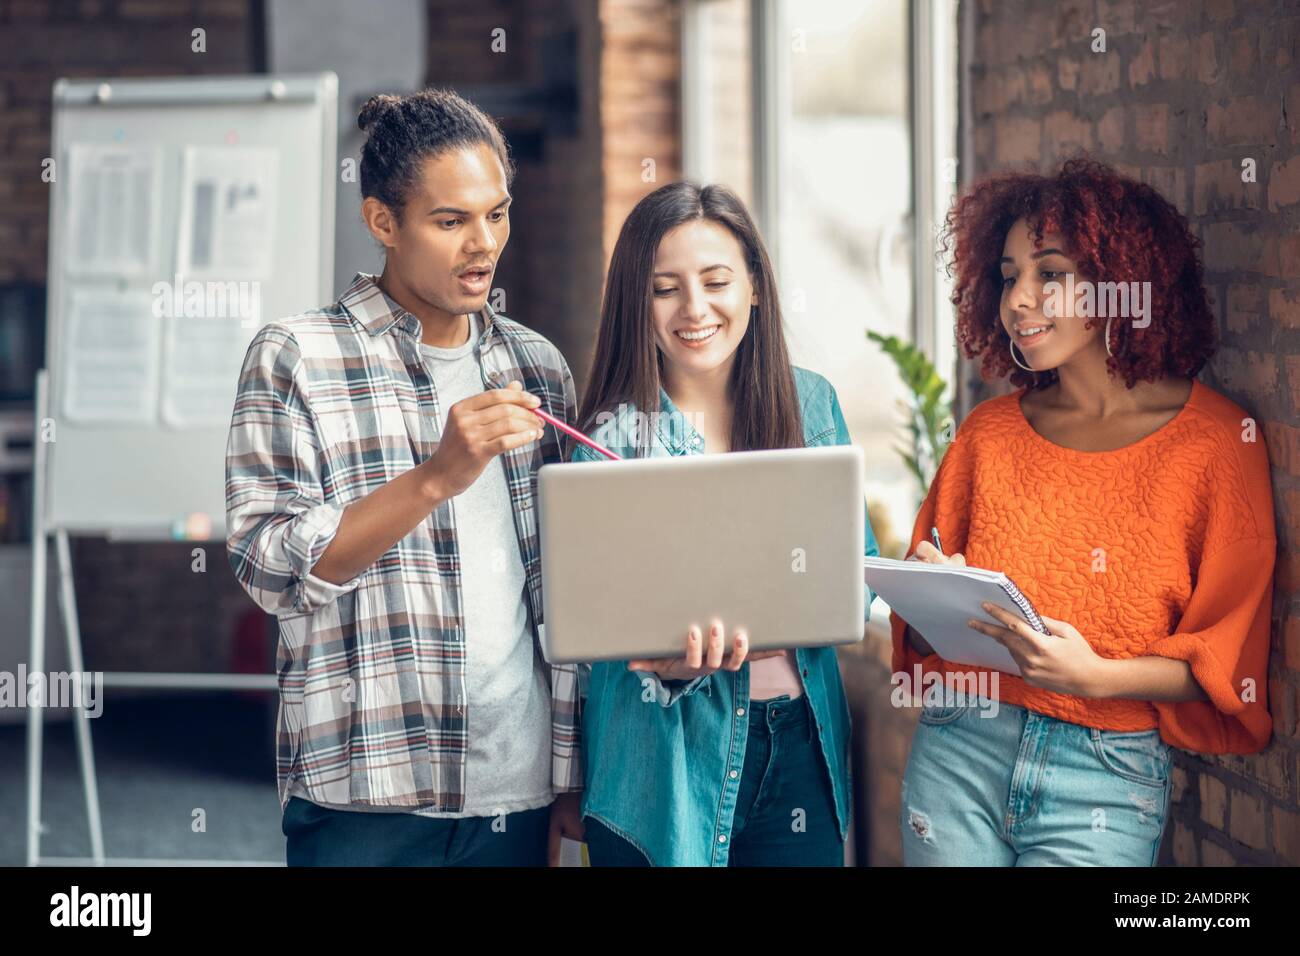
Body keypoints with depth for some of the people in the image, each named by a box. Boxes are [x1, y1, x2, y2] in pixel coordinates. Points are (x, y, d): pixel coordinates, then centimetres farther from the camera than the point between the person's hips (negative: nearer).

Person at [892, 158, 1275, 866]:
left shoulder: (1216, 441, -4)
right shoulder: (989, 431, 8)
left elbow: (1226, 654, -4)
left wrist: (1097, 676, -20)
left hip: (1108, 769, -3)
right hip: (961, 751, 3)